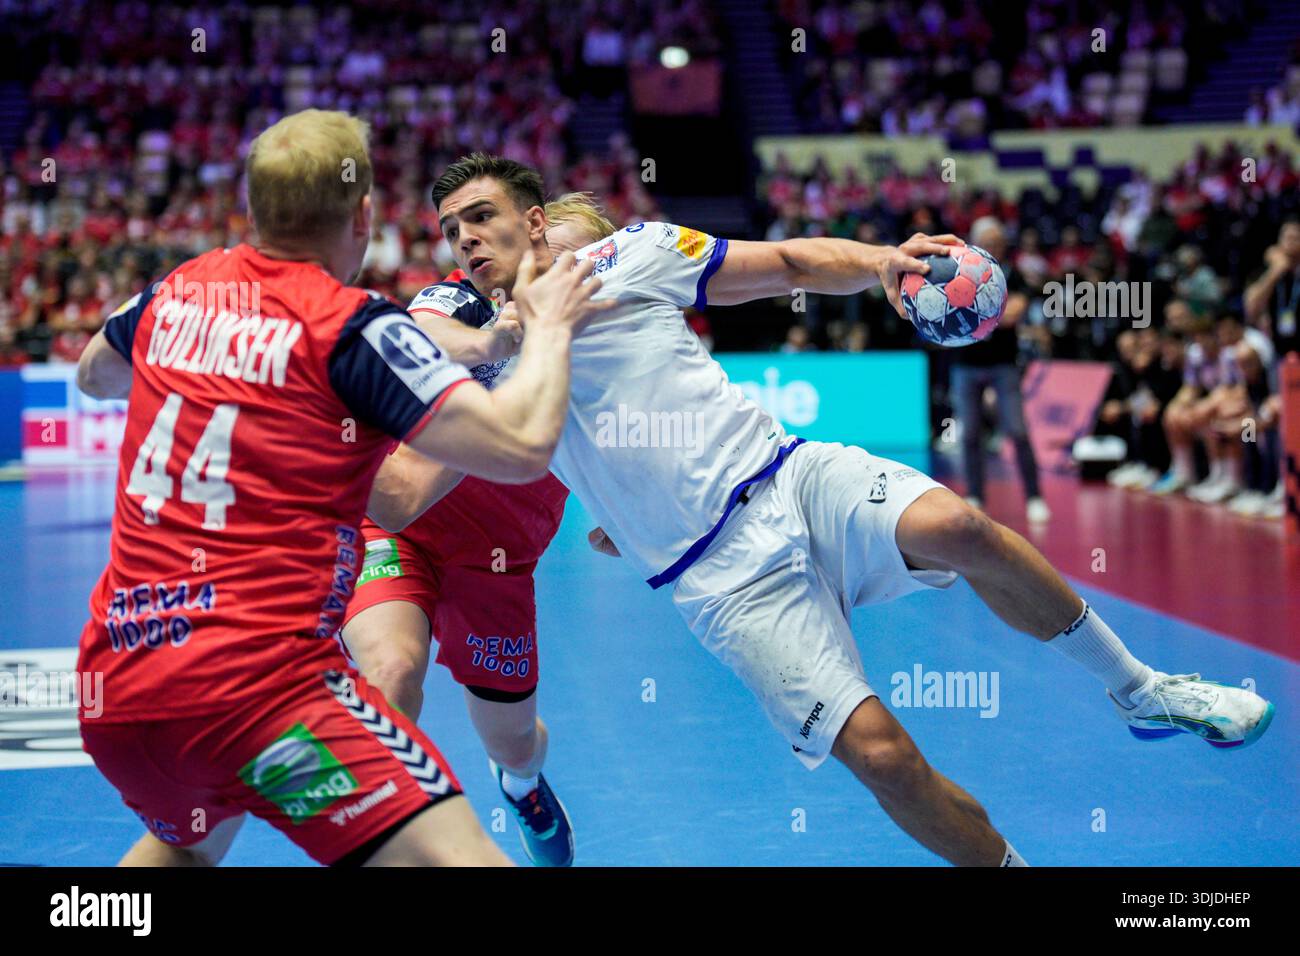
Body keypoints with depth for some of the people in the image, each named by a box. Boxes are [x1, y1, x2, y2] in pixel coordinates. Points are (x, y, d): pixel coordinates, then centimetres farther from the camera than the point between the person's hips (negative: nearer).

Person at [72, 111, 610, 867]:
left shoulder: (175, 293, 11)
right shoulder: (355, 327, -8)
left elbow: (94, 375, 33)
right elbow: (522, 445, -15)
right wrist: (550, 326, 1)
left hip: (112, 688, 8)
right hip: (255, 682, -8)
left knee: (187, 846, 37)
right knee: (458, 855, -14)